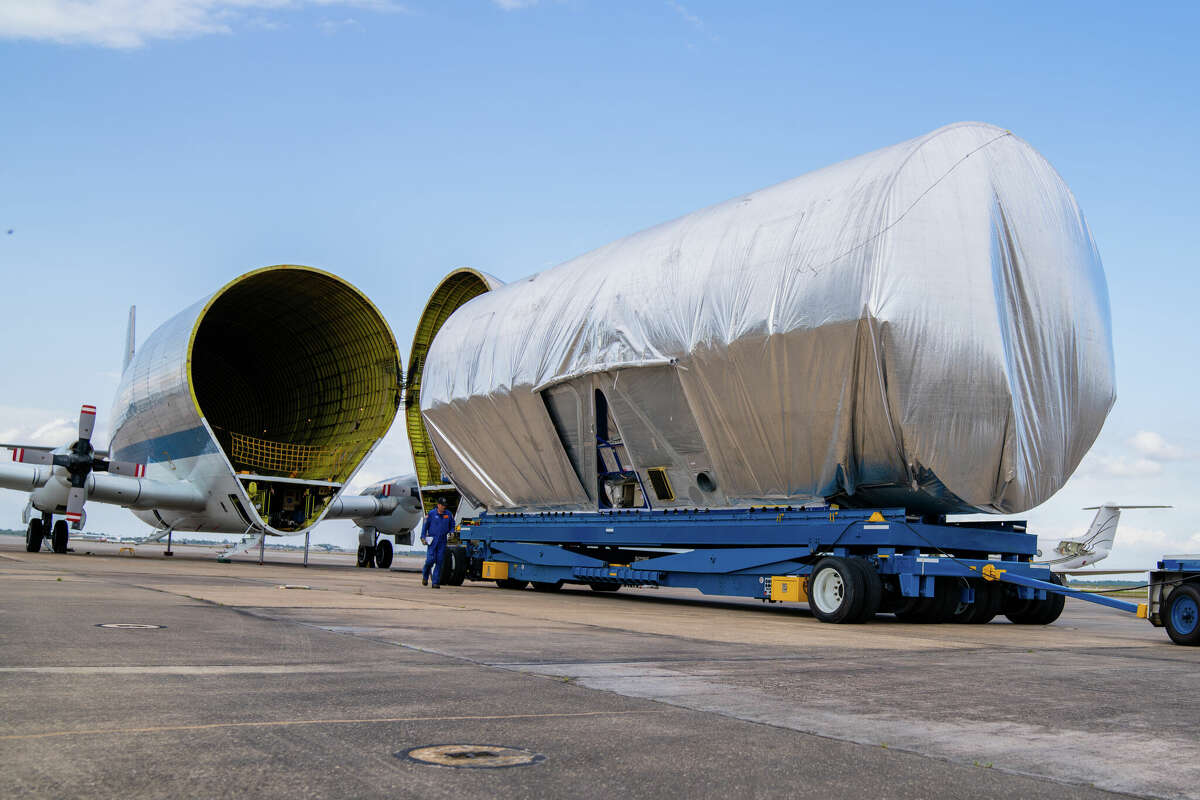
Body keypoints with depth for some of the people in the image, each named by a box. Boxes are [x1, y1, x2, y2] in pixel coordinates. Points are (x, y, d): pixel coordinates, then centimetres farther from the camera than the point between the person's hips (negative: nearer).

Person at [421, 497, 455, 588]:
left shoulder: (449, 514, 9)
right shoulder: (431, 514, 2)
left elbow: (452, 526, 19)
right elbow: (425, 526, 6)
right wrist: (423, 537, -1)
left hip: (442, 540, 2)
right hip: (432, 540, -2)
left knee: (439, 562, -1)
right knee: (430, 559, -10)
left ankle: (436, 582, 3)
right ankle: (425, 576, 17)